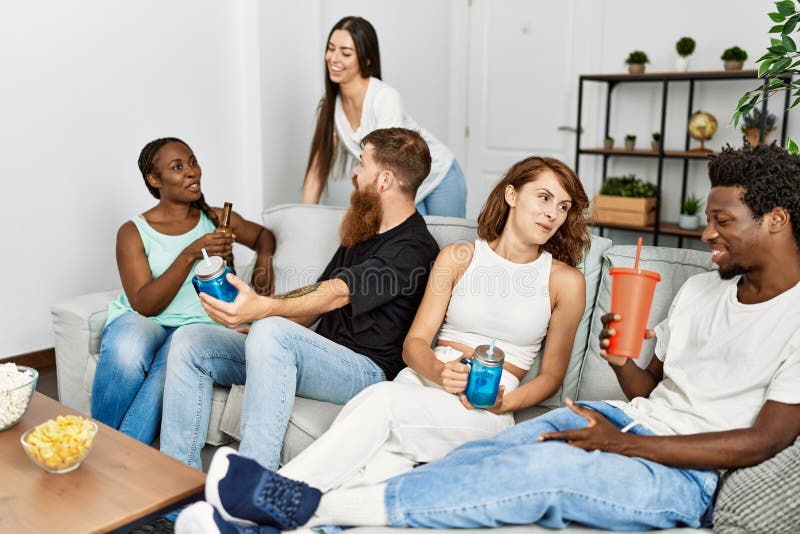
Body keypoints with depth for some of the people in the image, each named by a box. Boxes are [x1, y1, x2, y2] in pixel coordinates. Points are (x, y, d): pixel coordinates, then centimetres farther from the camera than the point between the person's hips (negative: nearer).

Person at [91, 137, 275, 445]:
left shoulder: (218, 220, 12)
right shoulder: (133, 232, 2)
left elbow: (263, 234, 32)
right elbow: (144, 304, -10)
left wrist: (264, 259, 7)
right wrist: (191, 254, -20)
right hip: (142, 322, -1)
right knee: (125, 353, -38)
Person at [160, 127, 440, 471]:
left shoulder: (412, 249, -11)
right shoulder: (362, 232, 20)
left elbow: (335, 294, -26)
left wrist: (263, 308, -40)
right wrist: (257, 318, 6)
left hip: (366, 369, -9)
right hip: (322, 357, 9)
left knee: (272, 331, -36)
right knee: (190, 342, -1)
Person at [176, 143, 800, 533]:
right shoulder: (700, 289, 17)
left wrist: (620, 444, -17)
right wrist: (621, 360, -6)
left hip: (685, 477, -6)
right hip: (620, 420, 6)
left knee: (531, 468, -32)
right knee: (473, 461, -18)